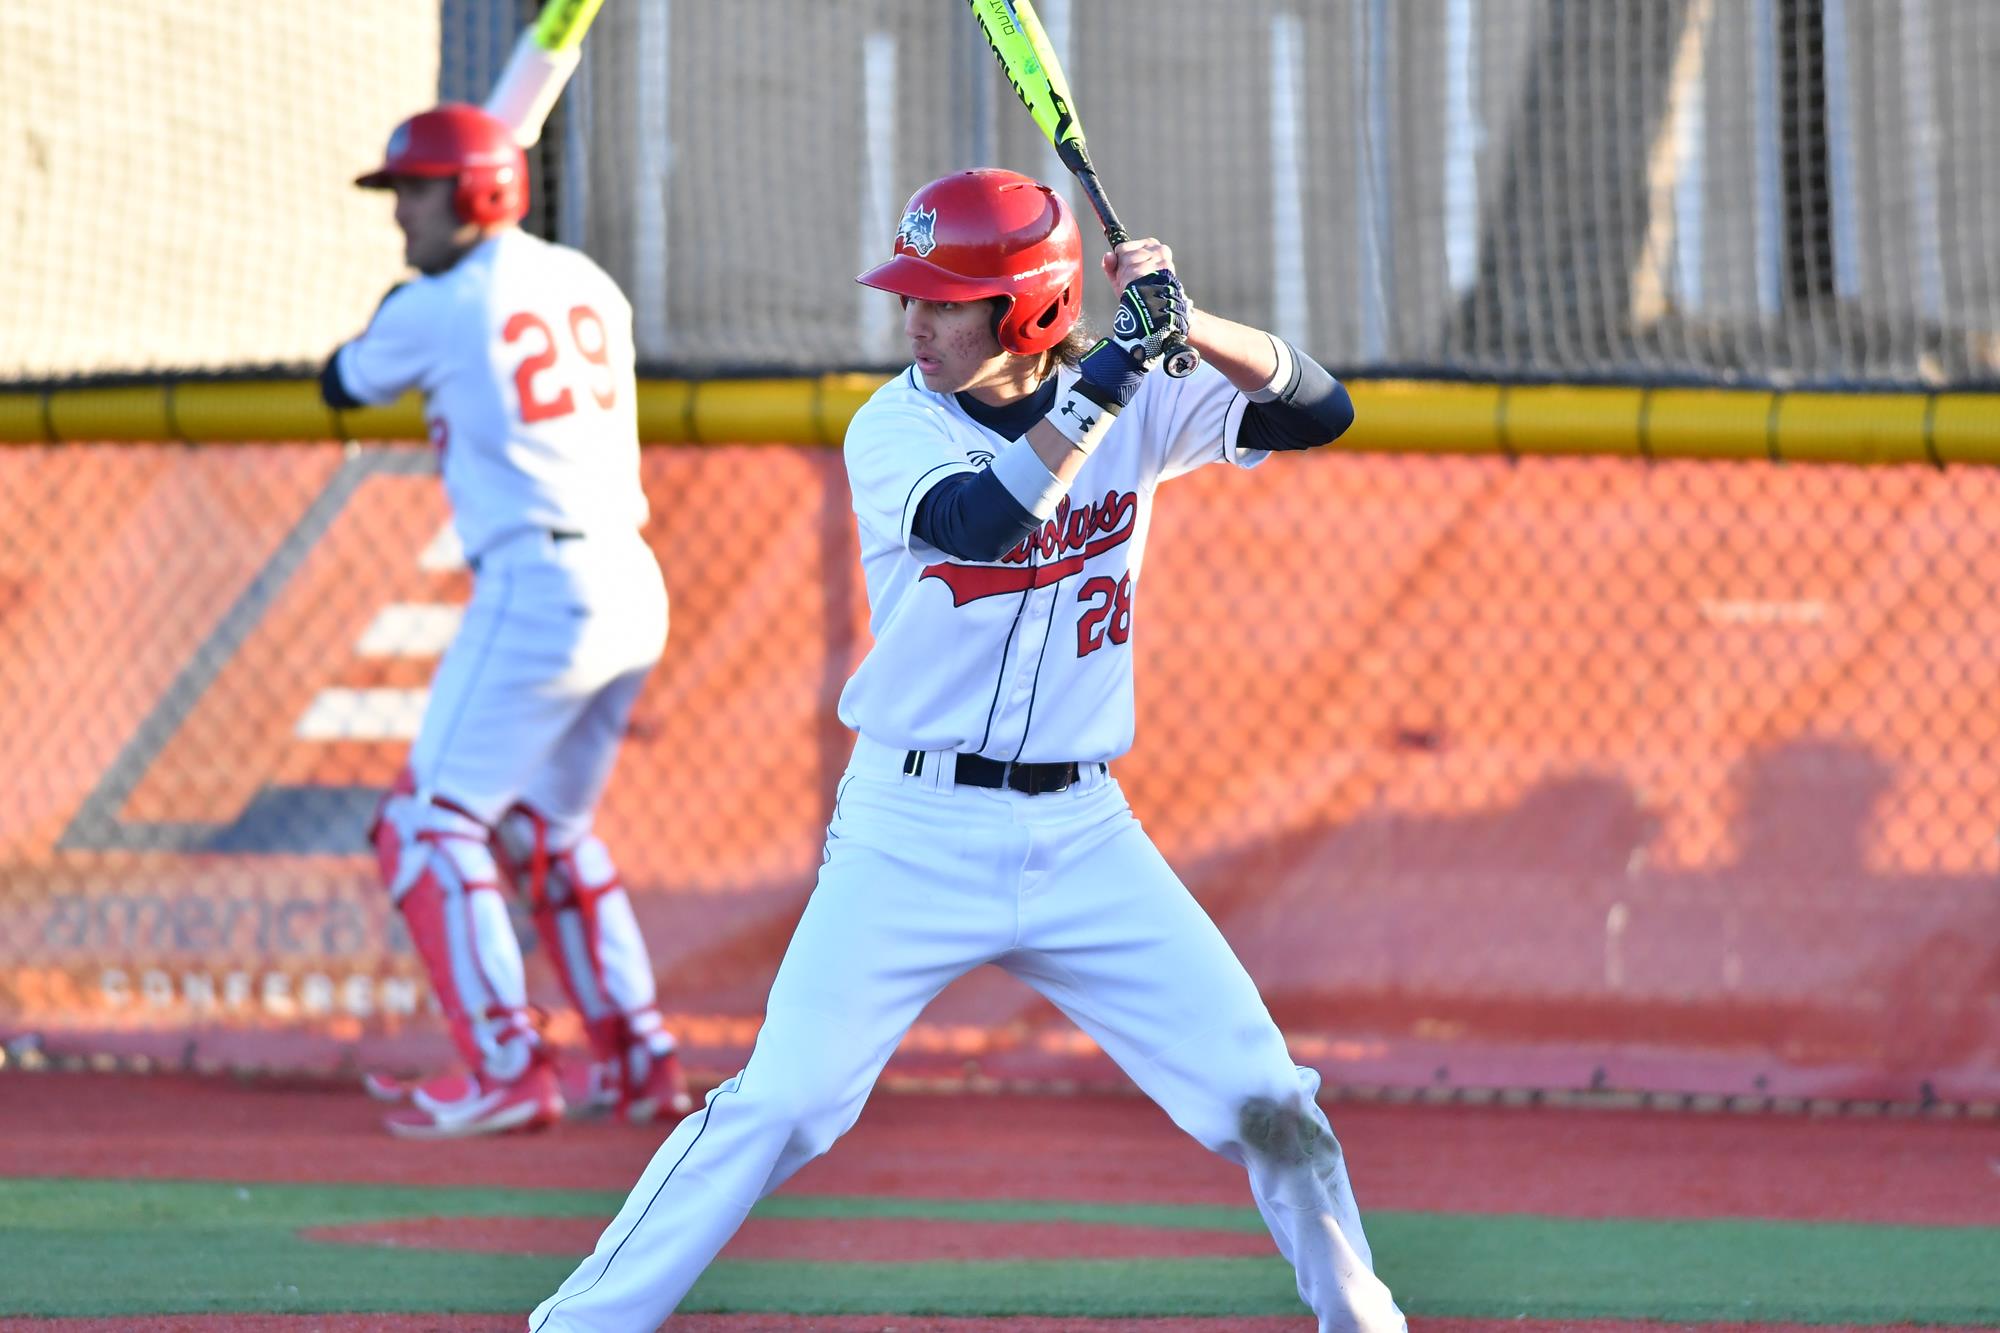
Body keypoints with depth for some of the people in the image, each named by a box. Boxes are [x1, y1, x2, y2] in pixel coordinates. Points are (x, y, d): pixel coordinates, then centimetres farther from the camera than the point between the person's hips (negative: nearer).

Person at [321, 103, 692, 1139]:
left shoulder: (435, 309, -6)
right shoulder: (586, 286, 12)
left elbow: (343, 385, 12)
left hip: (538, 587, -8)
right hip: (633, 588, 8)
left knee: (430, 821, -2)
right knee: (547, 829, 22)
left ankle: (506, 1069, -12)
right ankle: (636, 1058, 21)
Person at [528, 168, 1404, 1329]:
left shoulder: (1135, 408, 1)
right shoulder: (894, 429, -8)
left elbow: (1318, 412, -6)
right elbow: (986, 518, -28)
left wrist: (1190, 326, -20)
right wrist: (1110, 379, -28)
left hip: (1082, 833, 3)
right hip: (915, 830, -3)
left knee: (1267, 1104, -2)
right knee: (781, 1105, -11)